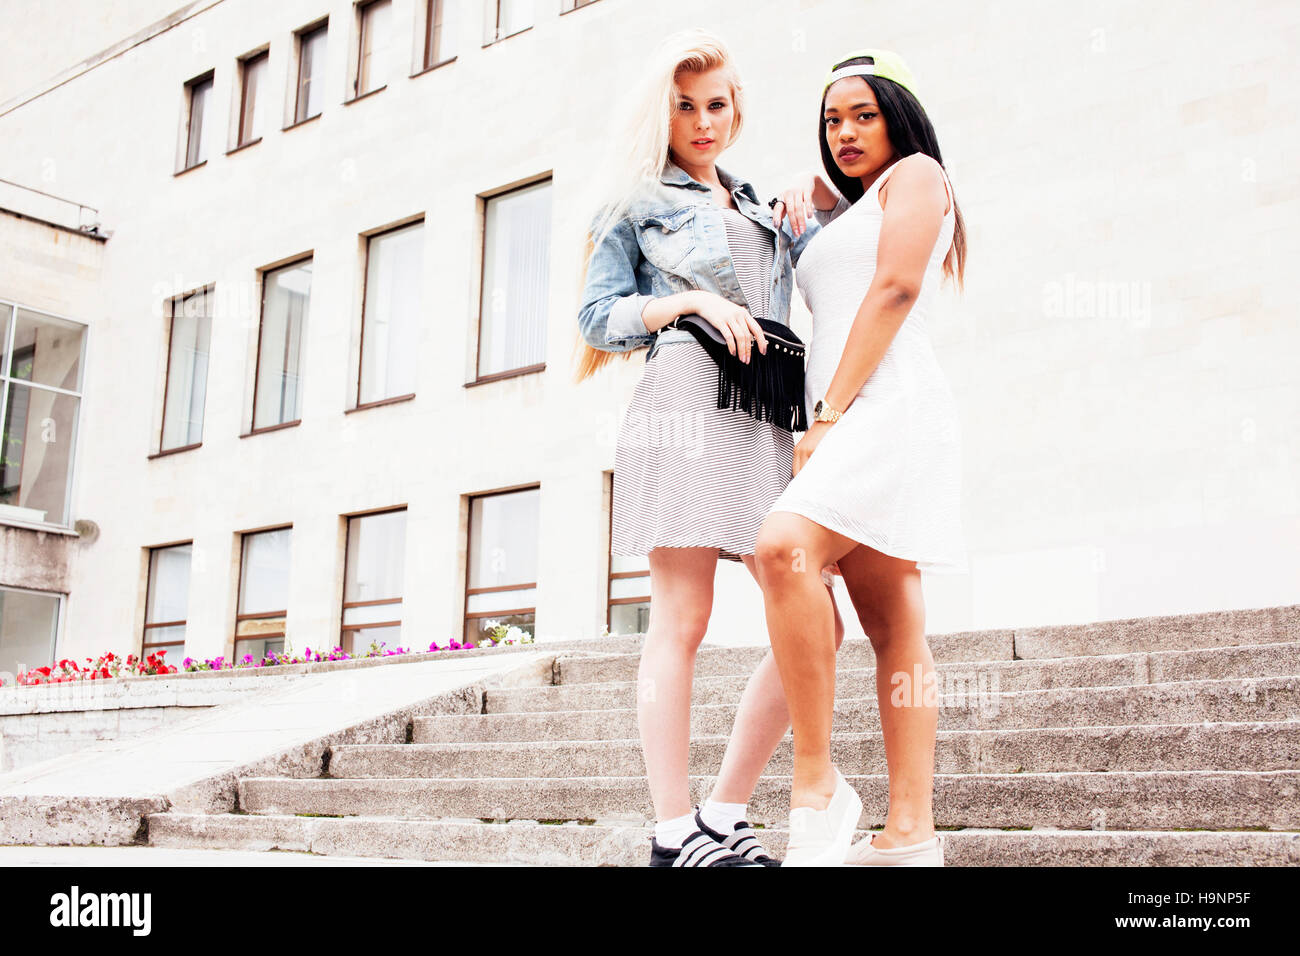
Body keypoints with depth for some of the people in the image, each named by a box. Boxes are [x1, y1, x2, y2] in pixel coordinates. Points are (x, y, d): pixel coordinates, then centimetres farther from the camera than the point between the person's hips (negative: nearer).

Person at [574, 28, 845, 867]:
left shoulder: (758, 207, 30)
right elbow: (598, 319, 5)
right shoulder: (636, 202, 13)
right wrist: (691, 302, -8)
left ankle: (726, 813, 4)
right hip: (685, 401, -6)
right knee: (681, 622, -9)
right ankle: (675, 833, -4)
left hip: (766, 418, 6)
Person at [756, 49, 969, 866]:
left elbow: (896, 287, -7)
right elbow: (822, 190, 52)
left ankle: (817, 782, -27)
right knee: (892, 627, -1)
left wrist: (830, 412, -14)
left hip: (890, 405, -9)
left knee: (785, 548, -30)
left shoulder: (916, 173, 8)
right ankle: (911, 831, -4)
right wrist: (804, 190, 26)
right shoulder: (853, 213, 30)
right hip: (849, 427, 9)